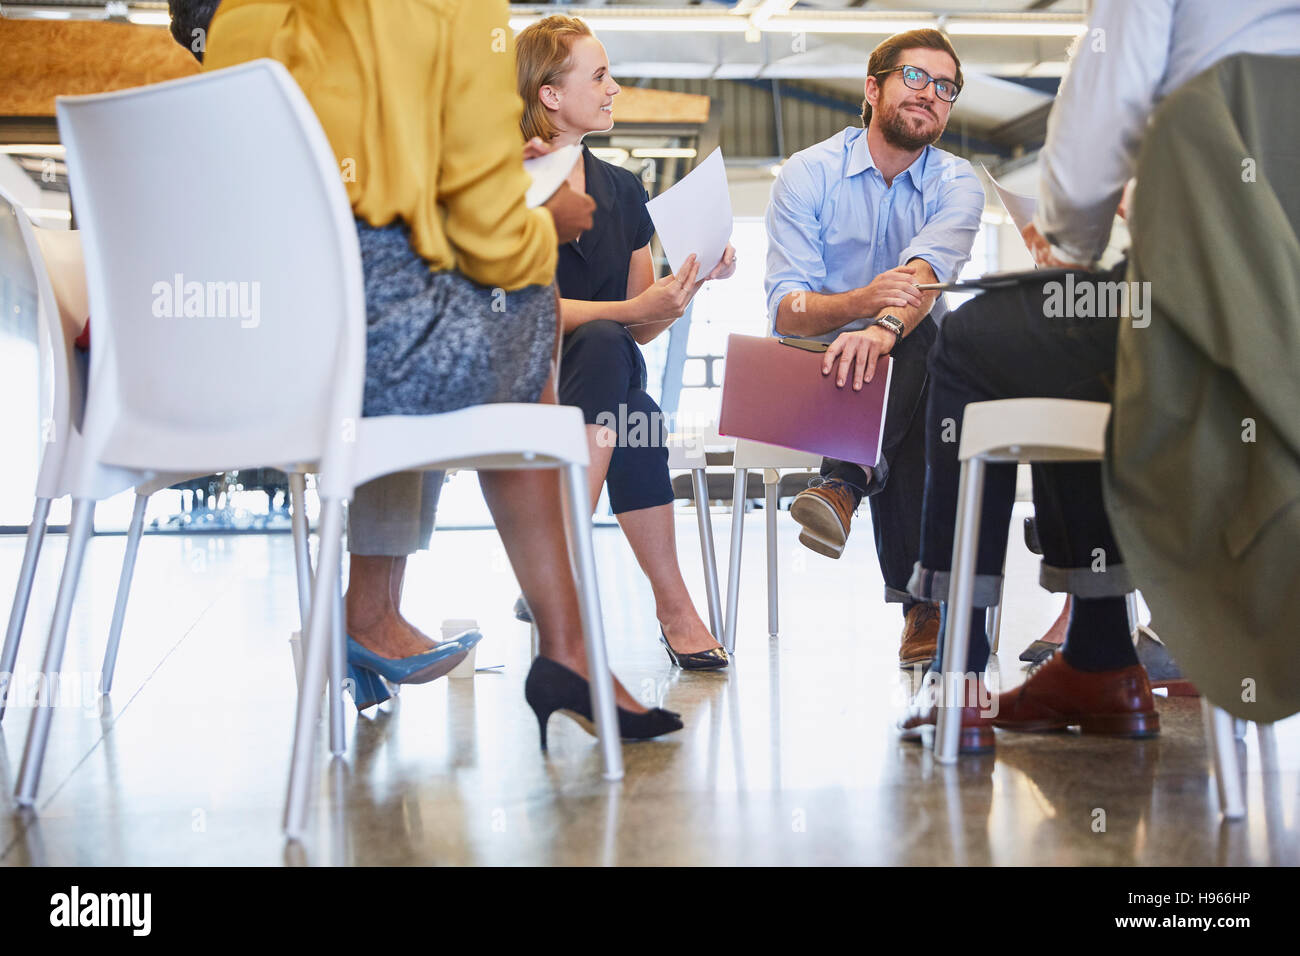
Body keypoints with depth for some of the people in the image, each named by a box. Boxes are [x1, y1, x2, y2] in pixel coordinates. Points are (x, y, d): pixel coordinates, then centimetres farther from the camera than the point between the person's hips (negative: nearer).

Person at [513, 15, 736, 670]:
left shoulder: (623, 192, 15)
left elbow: (645, 329, 14)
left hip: (601, 372, 5)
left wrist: (694, 280, -5)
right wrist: (635, 310, -27)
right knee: (606, 344, -35)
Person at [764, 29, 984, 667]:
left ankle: (845, 483, -43)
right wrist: (863, 300, -36)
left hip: (914, 372, 2)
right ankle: (924, 600, -36)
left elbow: (928, 269, -24)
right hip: (813, 373, -1)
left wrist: (884, 326, -48)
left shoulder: (956, 183, 0)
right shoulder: (808, 173, -3)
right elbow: (786, 310, -13)